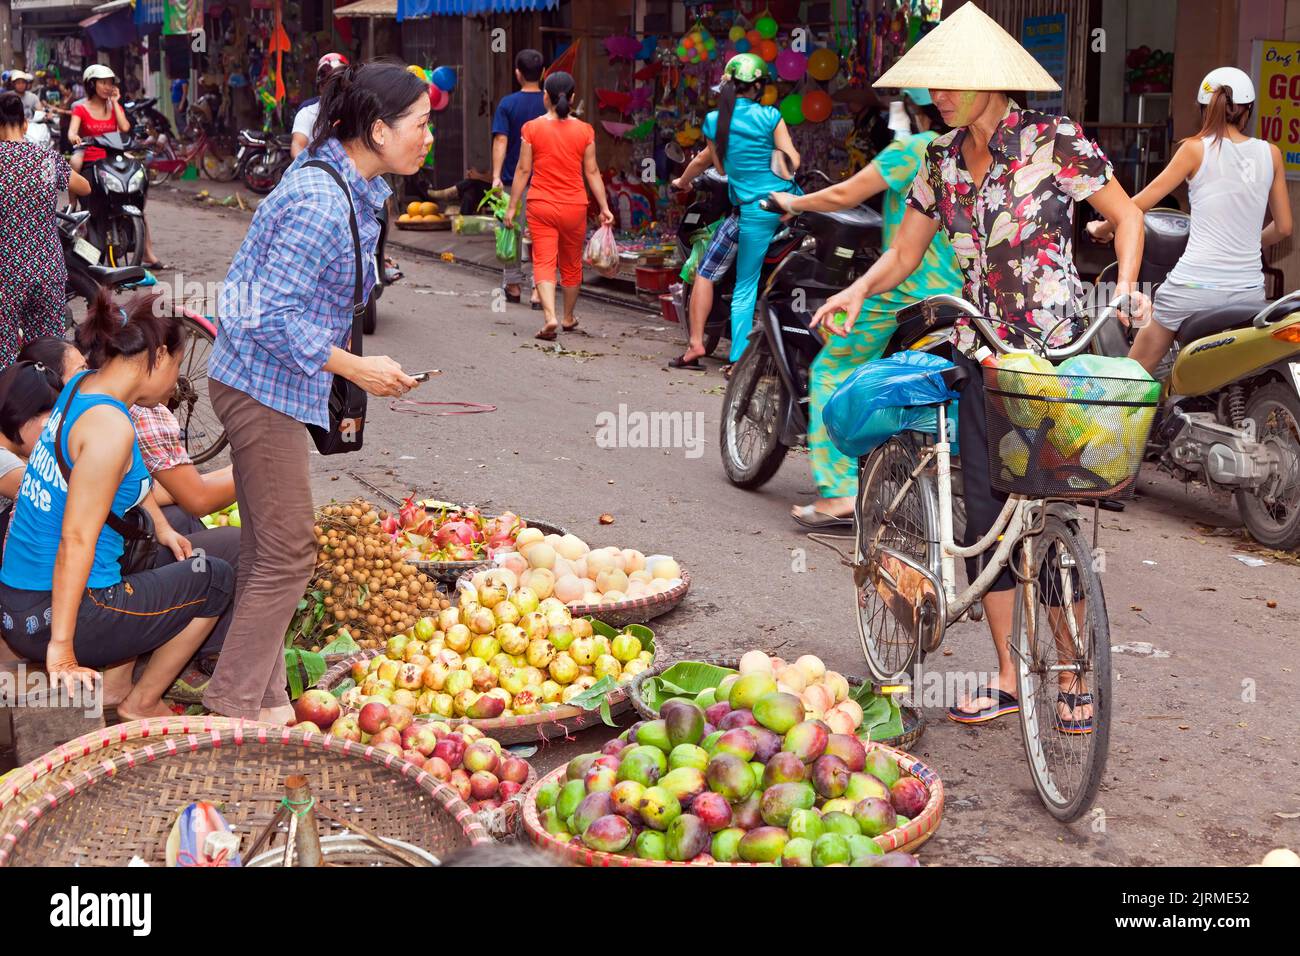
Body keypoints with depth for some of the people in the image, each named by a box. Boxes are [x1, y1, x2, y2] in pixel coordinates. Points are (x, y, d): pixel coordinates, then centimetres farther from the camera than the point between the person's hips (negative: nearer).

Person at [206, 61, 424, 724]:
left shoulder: (349, 184, 7)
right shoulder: (321, 205, -25)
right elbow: (274, 317, -25)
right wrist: (356, 368, -18)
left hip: (262, 383, 10)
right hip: (265, 387, -10)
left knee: (267, 551, 16)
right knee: (288, 555, -2)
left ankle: (261, 698, 27)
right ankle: (233, 706, 9)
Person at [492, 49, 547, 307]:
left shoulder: (508, 104, -6)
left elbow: (501, 141, -13)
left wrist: (496, 176, -17)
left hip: (513, 179, -1)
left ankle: (513, 285, 21)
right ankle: (539, 289, -4)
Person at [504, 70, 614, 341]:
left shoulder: (532, 128, -5)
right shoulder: (584, 131, -1)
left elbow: (523, 170, -3)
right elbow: (592, 172, 0)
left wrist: (512, 207, 3)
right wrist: (604, 207, 6)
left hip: (541, 206, -2)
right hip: (574, 207, 2)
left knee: (544, 263, -3)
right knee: (572, 265, 17)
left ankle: (550, 317, -22)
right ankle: (568, 318, 32)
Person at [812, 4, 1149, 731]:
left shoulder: (1053, 140, -7)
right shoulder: (945, 159, 8)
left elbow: (1126, 214, 0)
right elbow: (905, 253, 12)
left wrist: (1125, 286, -17)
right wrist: (860, 290, -8)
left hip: (1057, 350, -5)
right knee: (985, 515, 4)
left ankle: (1075, 677, 11)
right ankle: (1006, 677, 16)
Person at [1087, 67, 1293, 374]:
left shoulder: (1196, 149, -1)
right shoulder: (1270, 154, 7)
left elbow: (1141, 203, 1)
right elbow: (1284, 227, 13)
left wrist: (1102, 228, 17)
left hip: (1195, 286, -3)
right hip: (1249, 290, 4)